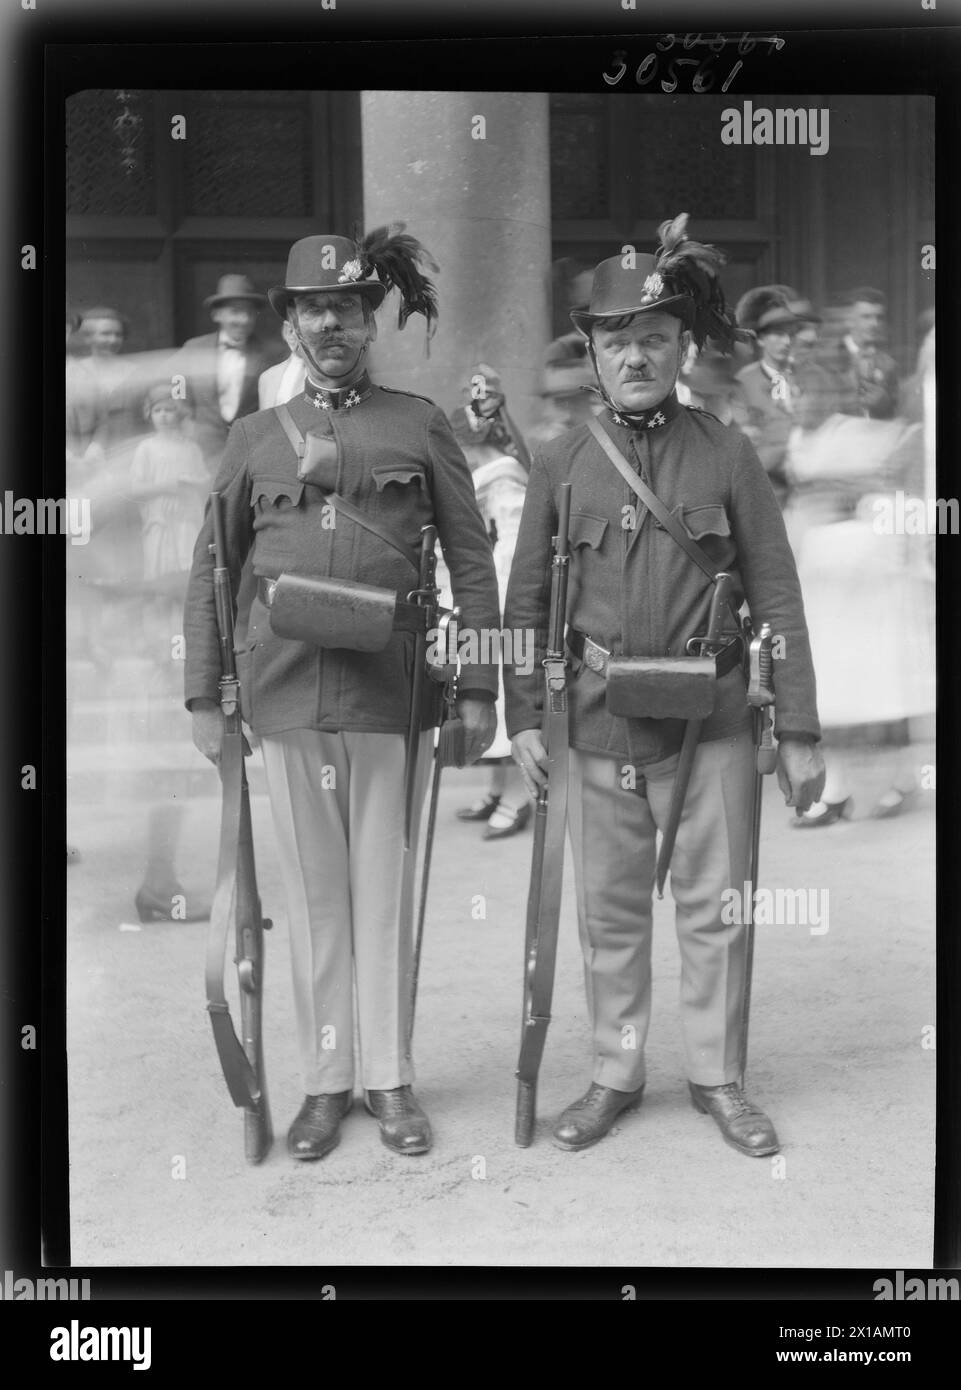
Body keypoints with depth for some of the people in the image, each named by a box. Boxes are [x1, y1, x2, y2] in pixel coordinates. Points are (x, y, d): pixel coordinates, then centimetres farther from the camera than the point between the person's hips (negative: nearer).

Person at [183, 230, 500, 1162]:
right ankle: (325, 1082, 19)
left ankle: (389, 1077, 18)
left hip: (391, 690, -1)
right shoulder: (254, 438, 10)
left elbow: (471, 562, 5)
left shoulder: (419, 425, 6)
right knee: (312, 891, 8)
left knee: (386, 887, 6)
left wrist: (478, 687, 0)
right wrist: (203, 694, 6)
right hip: (285, 692, 1)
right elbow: (211, 573, 11)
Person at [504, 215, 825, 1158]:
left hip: (713, 724, -1)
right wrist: (525, 718, 0)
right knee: (608, 911, 10)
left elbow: (777, 598, 1)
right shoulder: (561, 463, 4)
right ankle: (615, 1074, 27)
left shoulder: (728, 457, 0)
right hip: (599, 726, 1)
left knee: (715, 908, 7)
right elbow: (525, 599, 7)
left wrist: (799, 732, -2)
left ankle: (717, 1078, 24)